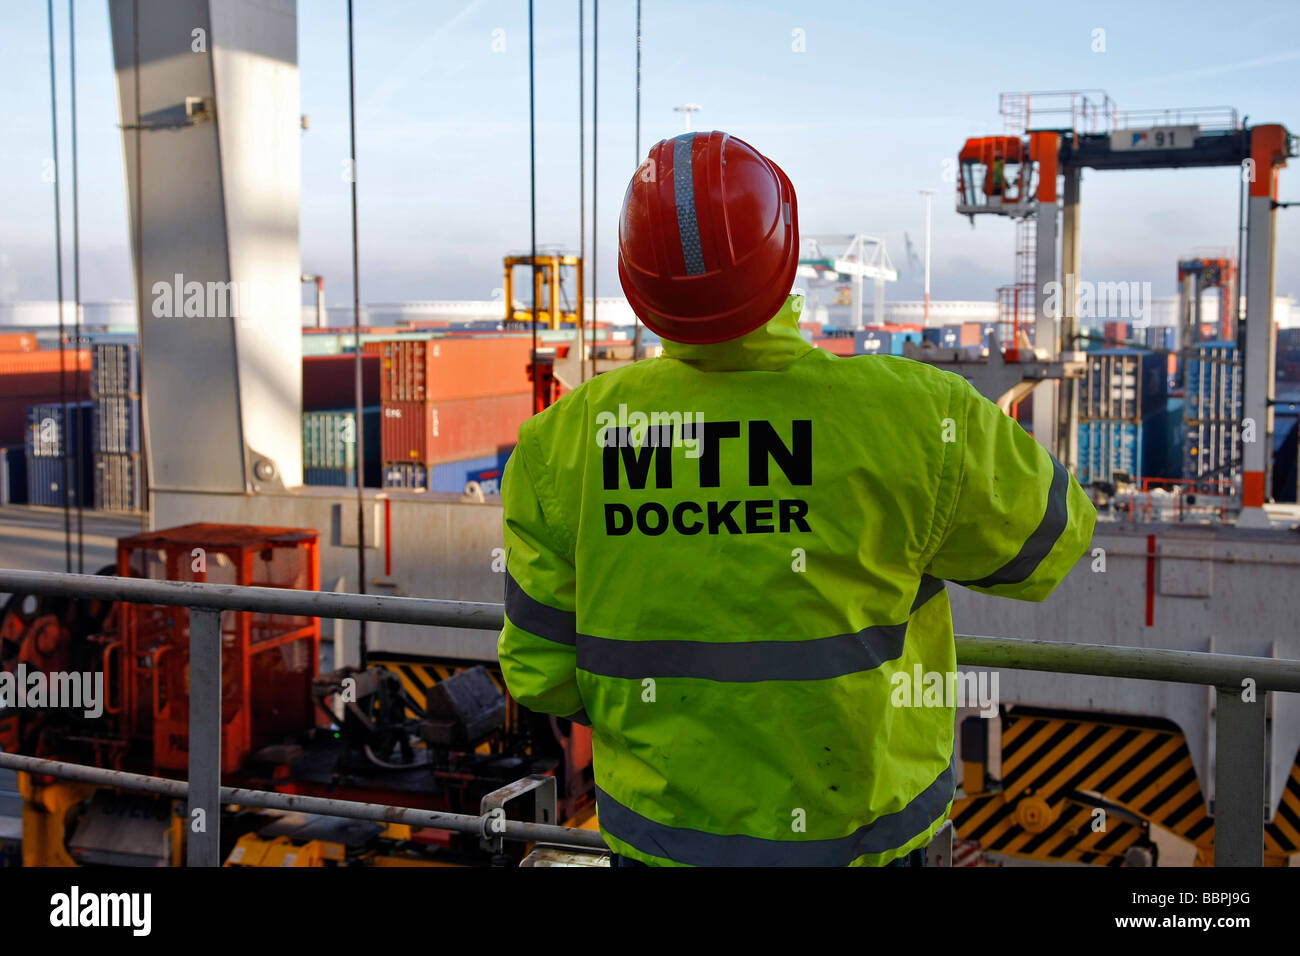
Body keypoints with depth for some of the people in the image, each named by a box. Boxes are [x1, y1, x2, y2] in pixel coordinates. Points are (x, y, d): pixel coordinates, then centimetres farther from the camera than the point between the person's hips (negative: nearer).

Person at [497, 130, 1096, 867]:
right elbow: (1049, 540, -2)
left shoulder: (565, 442, -16)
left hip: (660, 827, 1)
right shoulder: (910, 419, -21)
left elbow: (543, 673, -7)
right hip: (860, 831, -1)